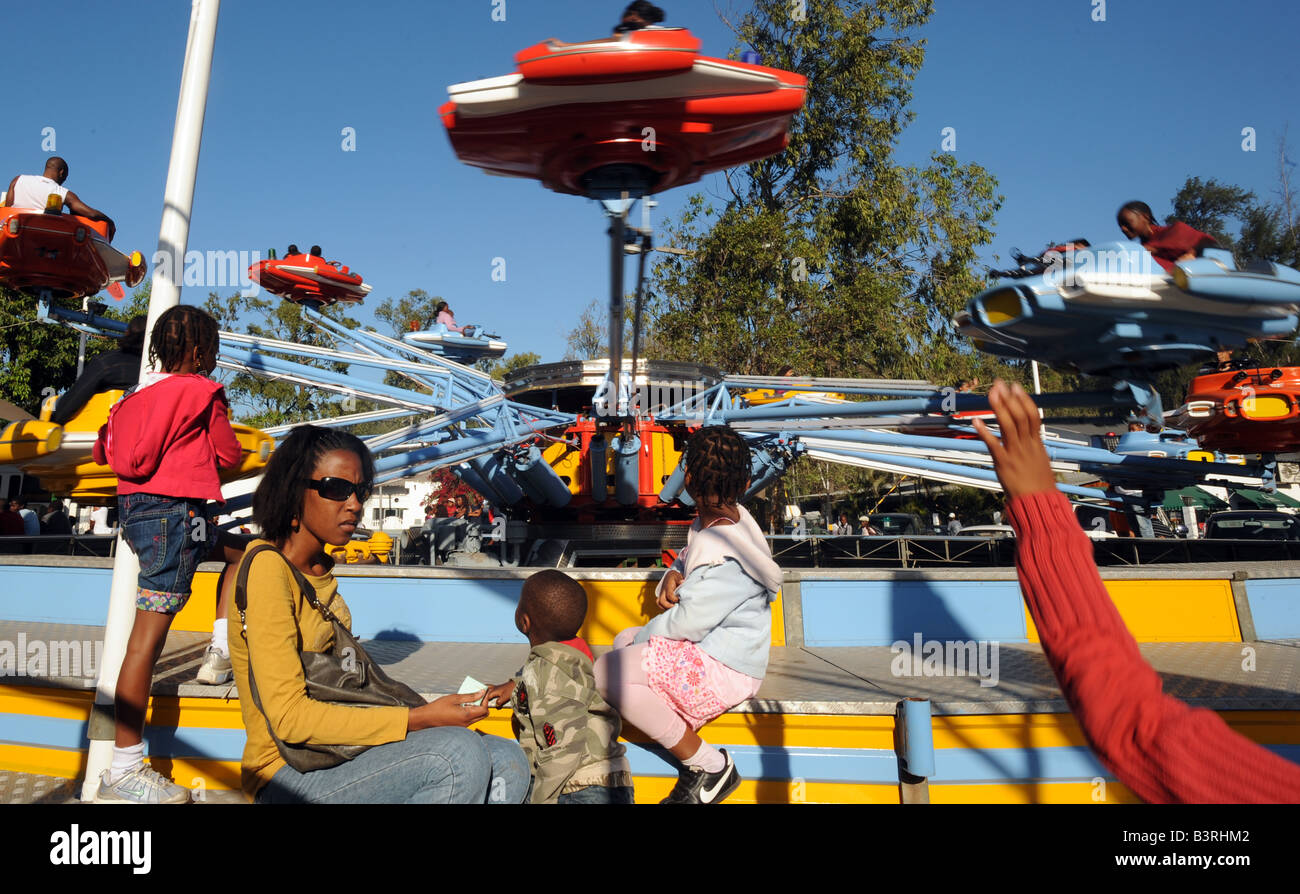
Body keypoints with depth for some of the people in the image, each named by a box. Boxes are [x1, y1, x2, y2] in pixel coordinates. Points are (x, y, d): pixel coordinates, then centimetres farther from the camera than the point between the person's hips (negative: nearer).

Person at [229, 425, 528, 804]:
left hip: (338, 753, 8)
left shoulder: (321, 570, 13)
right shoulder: (267, 568, -14)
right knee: (459, 752, -28)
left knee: (507, 762, -7)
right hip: (289, 776, -8)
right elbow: (288, 716, -21)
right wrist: (420, 719, -24)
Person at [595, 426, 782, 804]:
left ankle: (709, 766, -10)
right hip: (714, 647, 11)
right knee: (623, 640, 21)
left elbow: (687, 623, -23)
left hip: (724, 669, -11)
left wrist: (641, 638, -6)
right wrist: (672, 576, -8)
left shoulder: (725, 557, -27)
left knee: (607, 671, -22)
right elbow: (685, 560, 15)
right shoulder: (721, 518, 1)